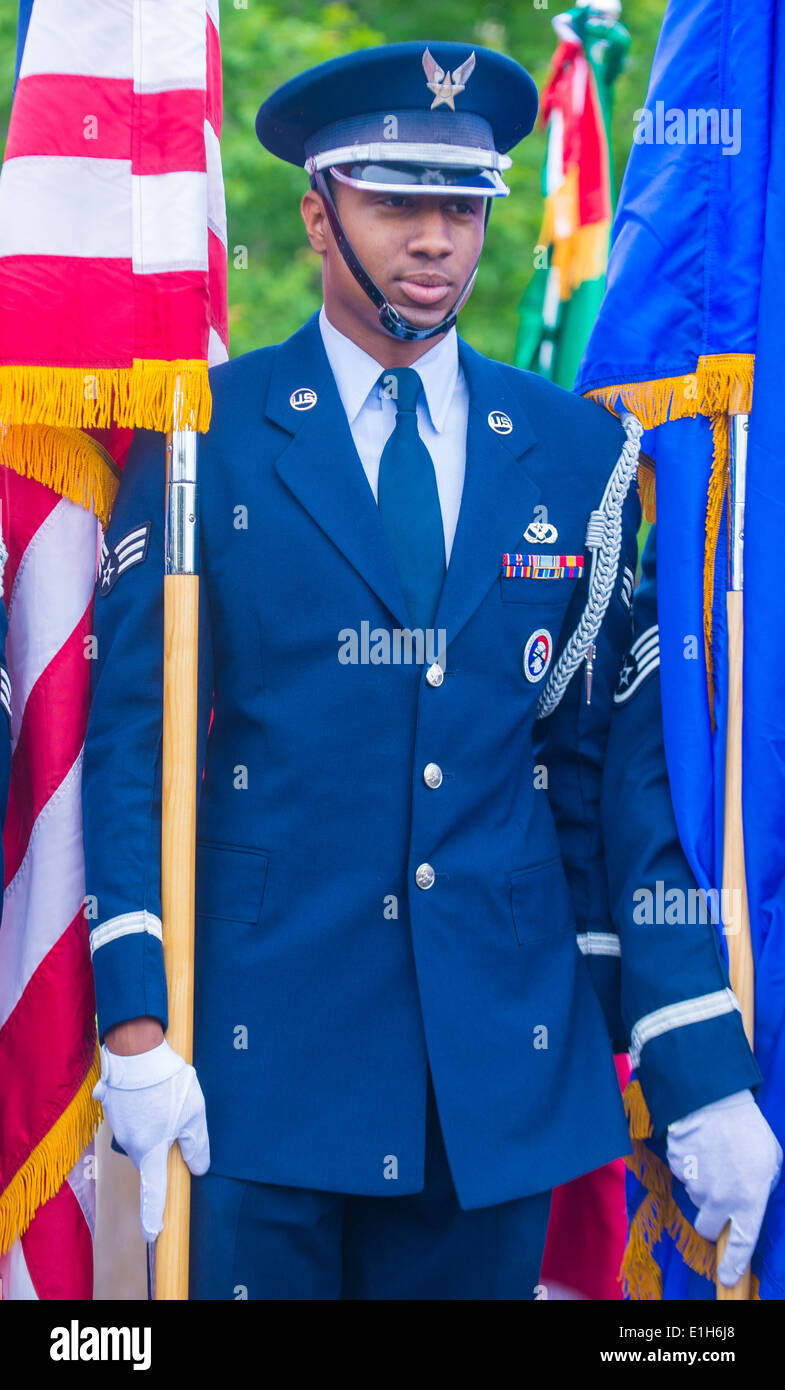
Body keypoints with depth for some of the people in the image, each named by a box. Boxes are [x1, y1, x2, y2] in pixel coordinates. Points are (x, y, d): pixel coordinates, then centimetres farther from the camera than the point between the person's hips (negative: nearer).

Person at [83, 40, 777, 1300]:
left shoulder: (578, 456, 7)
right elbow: (132, 733, -3)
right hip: (259, 1053, -2)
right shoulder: (206, 440, 0)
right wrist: (137, 1029, -12)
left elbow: (612, 761, 7)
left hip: (507, 1055, 2)